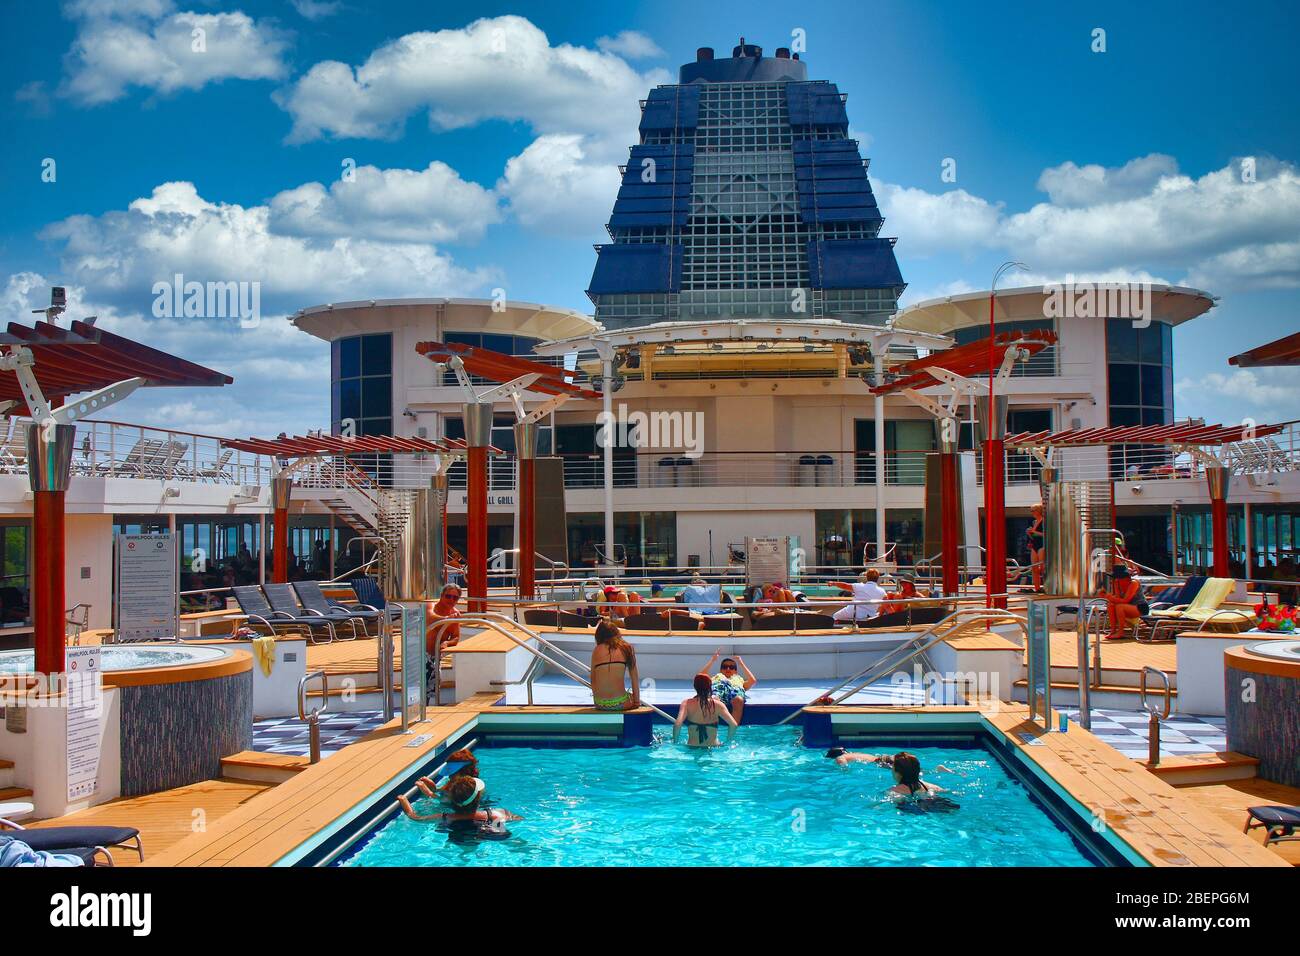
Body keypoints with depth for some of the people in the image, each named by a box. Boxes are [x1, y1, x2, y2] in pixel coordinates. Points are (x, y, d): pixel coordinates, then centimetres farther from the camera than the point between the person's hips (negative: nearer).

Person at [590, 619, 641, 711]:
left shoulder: (597, 650, 8)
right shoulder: (627, 648, 6)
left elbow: (593, 680, 10)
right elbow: (634, 678, 9)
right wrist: (637, 701, 17)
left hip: (600, 704, 2)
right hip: (619, 703, -2)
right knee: (633, 697, 30)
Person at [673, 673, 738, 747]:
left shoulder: (687, 703, -7)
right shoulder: (717, 705, -5)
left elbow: (677, 724, -21)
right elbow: (733, 725, -13)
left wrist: (675, 742, -6)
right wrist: (727, 742, 3)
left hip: (692, 747, 0)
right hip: (713, 747, 0)